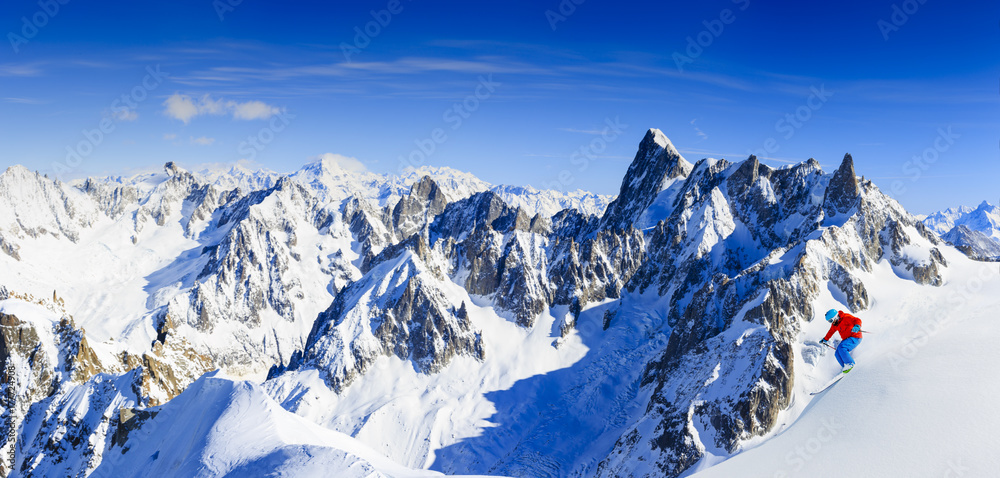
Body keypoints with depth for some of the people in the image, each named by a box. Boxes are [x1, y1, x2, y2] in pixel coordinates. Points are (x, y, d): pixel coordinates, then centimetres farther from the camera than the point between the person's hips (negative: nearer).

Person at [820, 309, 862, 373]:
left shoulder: (846, 317, -16)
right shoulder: (834, 324, 7)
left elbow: (857, 320, -23)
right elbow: (831, 331, 24)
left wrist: (857, 326, -45)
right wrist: (825, 339, 33)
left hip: (855, 337, -8)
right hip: (846, 339, 9)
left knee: (841, 348, -28)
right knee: (837, 354, -4)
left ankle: (850, 364, -18)